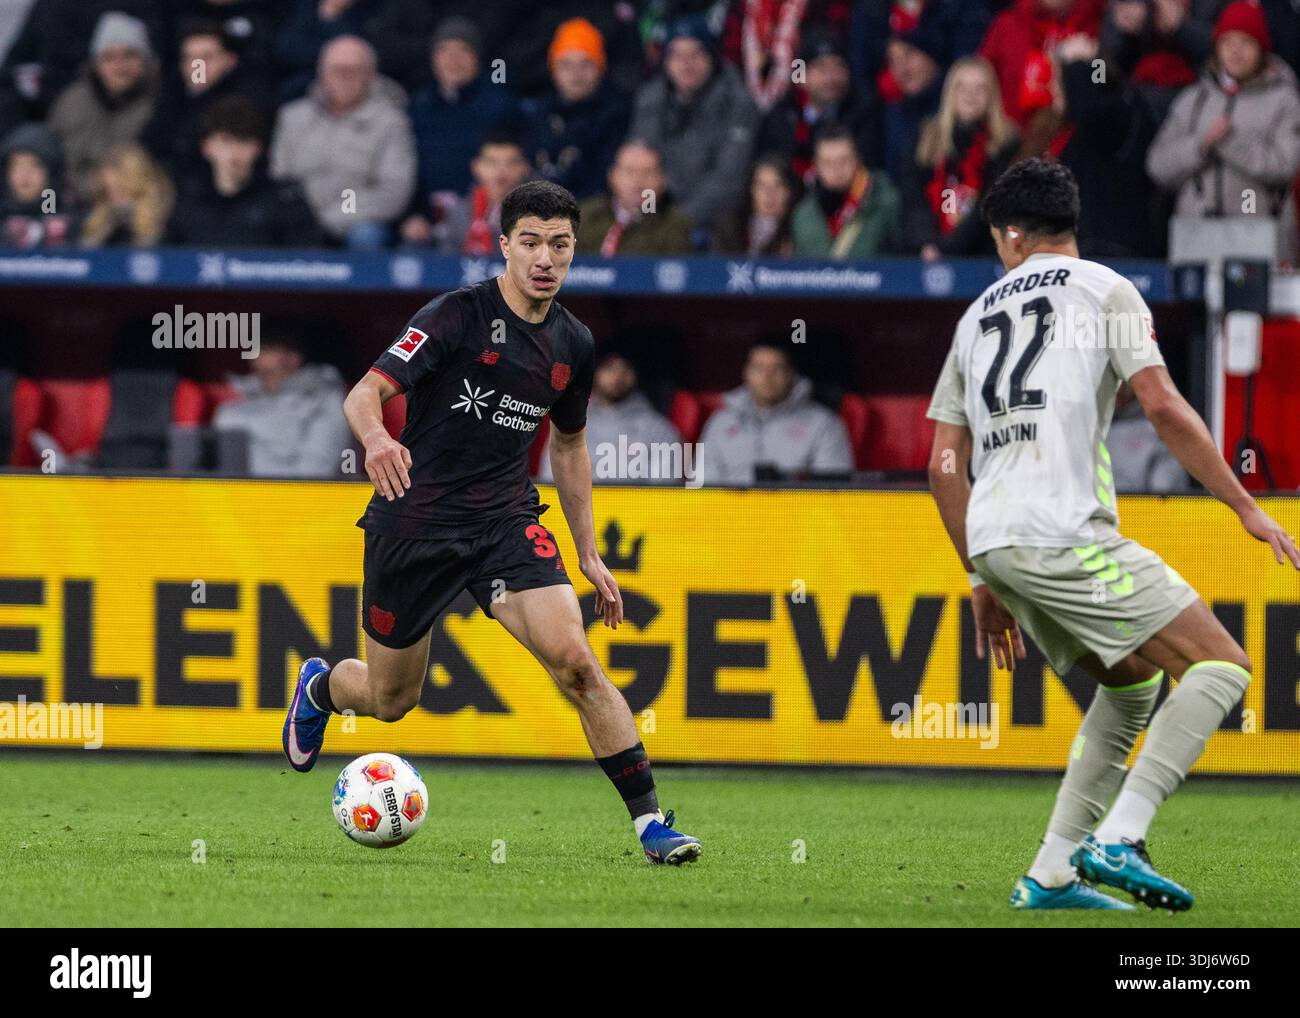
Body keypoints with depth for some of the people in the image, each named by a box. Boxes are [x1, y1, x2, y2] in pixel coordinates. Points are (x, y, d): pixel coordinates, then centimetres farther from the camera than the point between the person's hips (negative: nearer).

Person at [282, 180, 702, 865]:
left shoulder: (572, 344, 4)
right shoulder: (458, 315, -14)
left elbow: (568, 444, 20)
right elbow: (364, 393, -21)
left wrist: (588, 554, 19)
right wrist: (376, 436, -45)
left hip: (506, 520, 3)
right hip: (413, 520, -3)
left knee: (574, 661, -19)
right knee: (390, 701, 11)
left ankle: (649, 820, -17)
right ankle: (318, 688, 48)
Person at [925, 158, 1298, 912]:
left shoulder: (979, 315, 23)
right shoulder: (1103, 290, 5)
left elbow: (945, 466, 21)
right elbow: (1164, 408, -7)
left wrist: (984, 579, 28)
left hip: (991, 537, 7)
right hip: (1064, 531, -7)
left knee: (1134, 683, 23)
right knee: (1221, 666, -6)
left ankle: (1052, 875, 13)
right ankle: (1118, 840, -21)